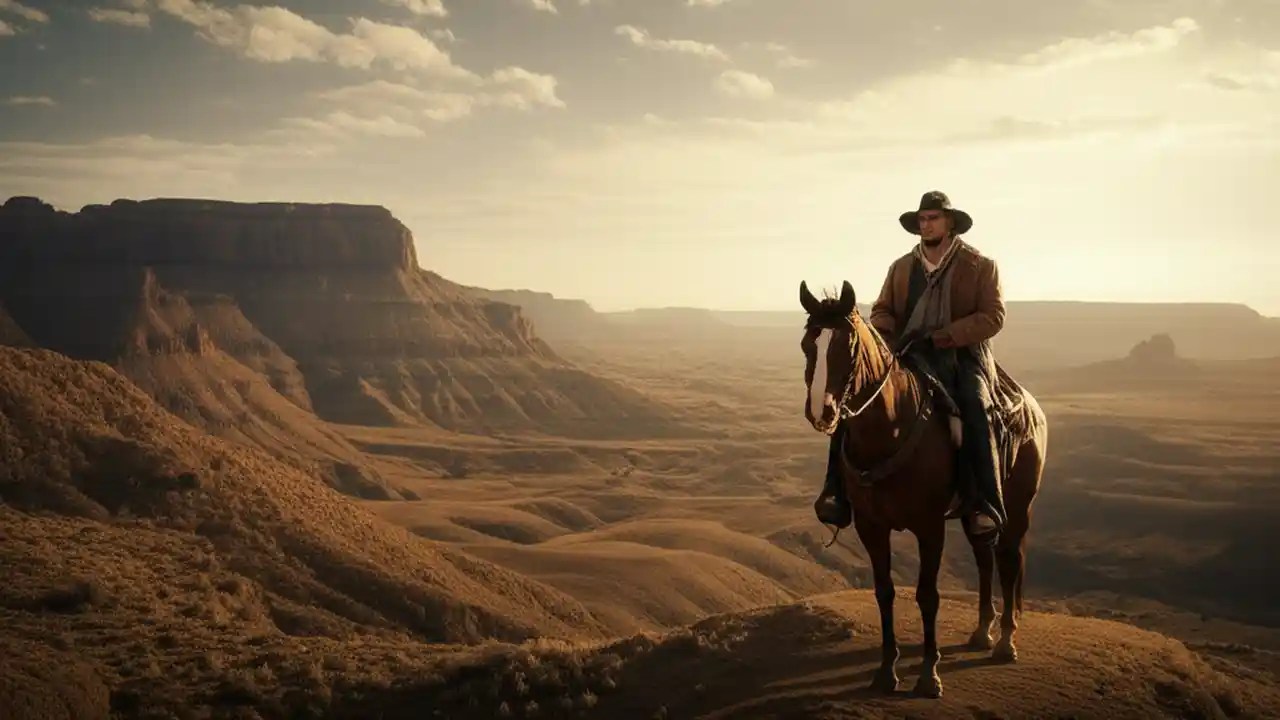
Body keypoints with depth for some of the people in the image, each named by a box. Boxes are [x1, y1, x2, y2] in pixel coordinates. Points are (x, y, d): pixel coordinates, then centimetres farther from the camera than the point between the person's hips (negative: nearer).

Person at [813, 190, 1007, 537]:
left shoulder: (982, 266, 3)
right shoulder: (901, 267, 16)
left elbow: (993, 317, -5)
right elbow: (882, 310, 20)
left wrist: (939, 337, -16)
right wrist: (884, 334, -6)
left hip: (963, 357, -3)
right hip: (909, 357, 4)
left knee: (974, 409, -35)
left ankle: (985, 505, -29)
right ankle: (838, 492, -19)